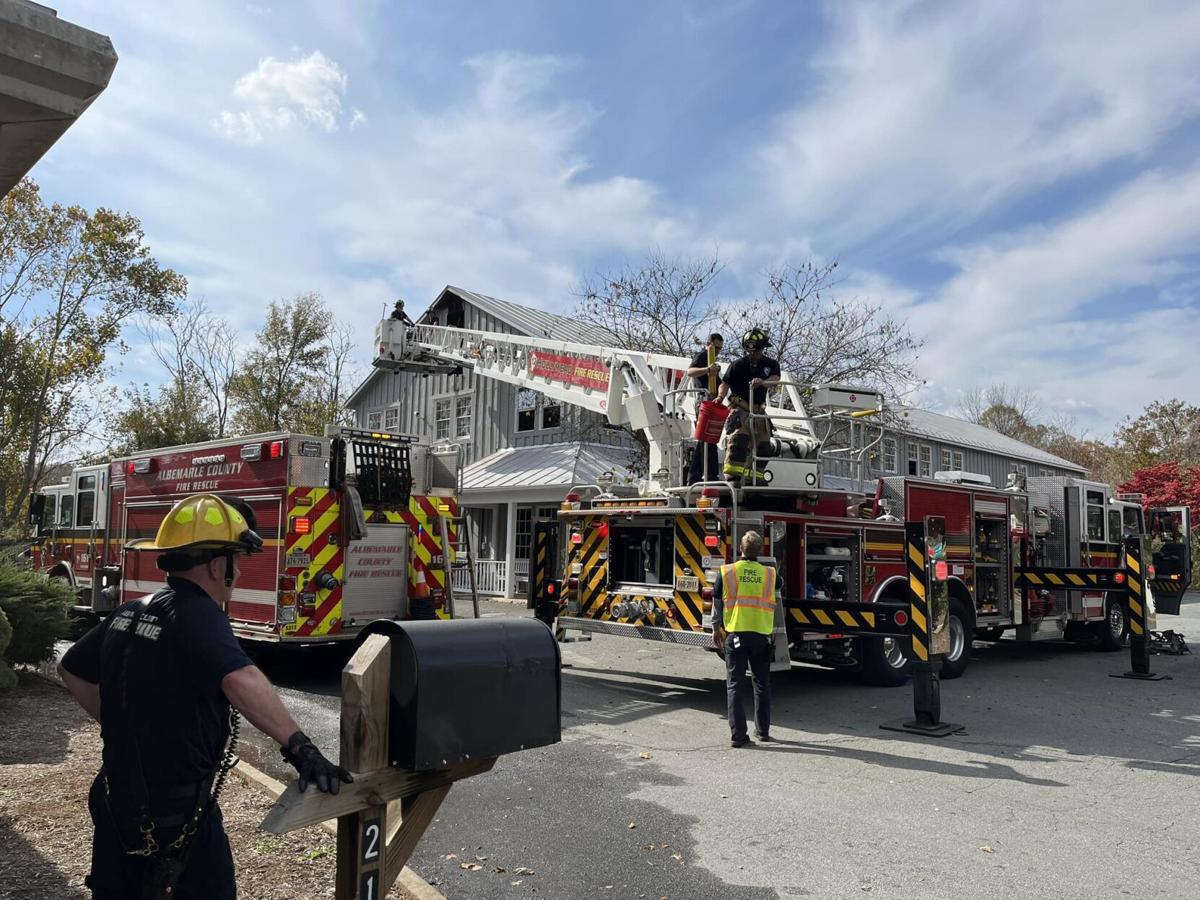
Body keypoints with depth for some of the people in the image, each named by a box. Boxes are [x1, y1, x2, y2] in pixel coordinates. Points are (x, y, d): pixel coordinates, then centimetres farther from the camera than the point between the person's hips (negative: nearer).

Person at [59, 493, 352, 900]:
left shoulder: (129, 613, 4)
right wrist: (299, 747, -43)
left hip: (116, 803, 8)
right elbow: (240, 680, -40)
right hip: (178, 817, -8)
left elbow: (72, 670, 20)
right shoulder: (197, 613, -22)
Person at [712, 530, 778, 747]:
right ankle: (762, 730, 24)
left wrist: (716, 629, 14)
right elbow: (773, 604, 11)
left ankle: (738, 735, 1)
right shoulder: (769, 574, 0)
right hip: (761, 634, 2)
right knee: (762, 684, 16)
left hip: (735, 634, -1)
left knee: (734, 685, 4)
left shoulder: (727, 572, -4)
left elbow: (717, 603, 3)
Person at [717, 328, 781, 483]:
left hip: (758, 411, 5)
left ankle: (754, 476, 16)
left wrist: (762, 382, -33)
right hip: (739, 409, -4)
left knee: (762, 444, 6)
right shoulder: (738, 365, 1)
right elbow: (725, 384, -2)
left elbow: (775, 379, -11)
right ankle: (733, 475, -24)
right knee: (738, 440, -20)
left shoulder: (771, 364, 8)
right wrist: (720, 396, -23)